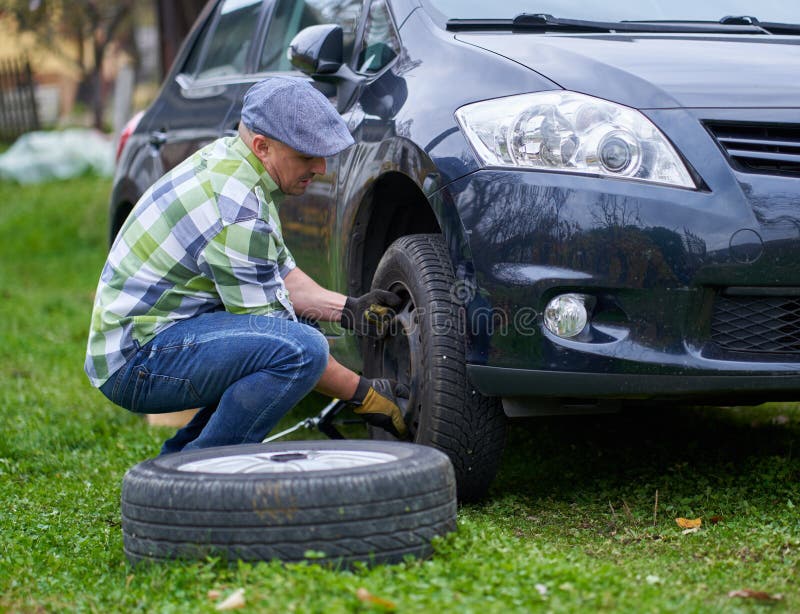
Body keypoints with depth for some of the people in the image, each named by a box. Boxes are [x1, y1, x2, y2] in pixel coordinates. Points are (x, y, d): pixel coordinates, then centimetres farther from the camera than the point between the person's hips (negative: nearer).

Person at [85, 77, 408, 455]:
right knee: (301, 346, -27)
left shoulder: (225, 157, 7)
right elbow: (283, 343, -19)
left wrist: (345, 308, 4)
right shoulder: (235, 212, -24)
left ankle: (178, 458, 15)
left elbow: (279, 272, 17)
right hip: (135, 360, -11)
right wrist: (362, 395, -11)